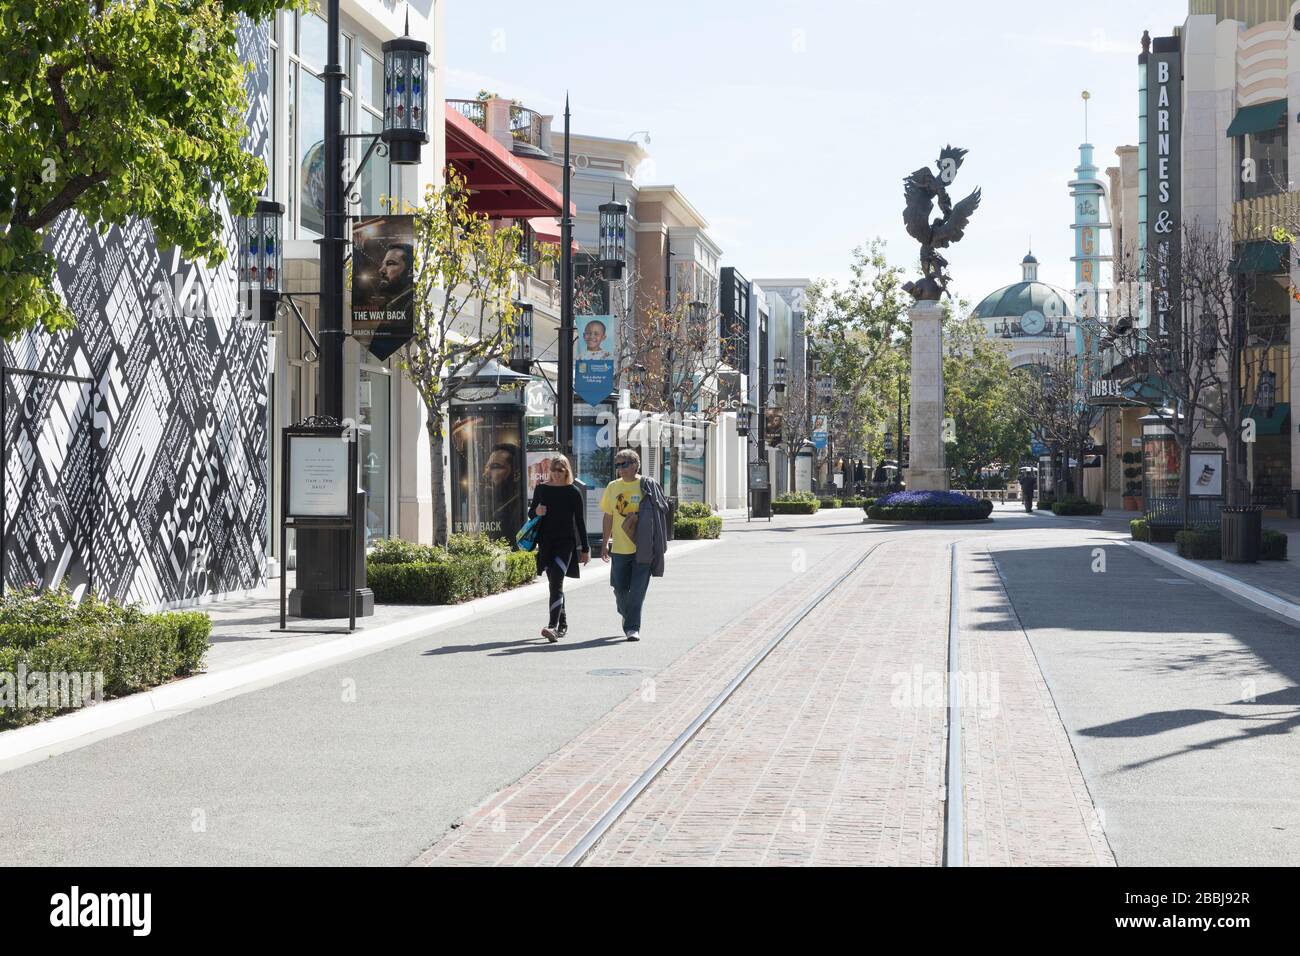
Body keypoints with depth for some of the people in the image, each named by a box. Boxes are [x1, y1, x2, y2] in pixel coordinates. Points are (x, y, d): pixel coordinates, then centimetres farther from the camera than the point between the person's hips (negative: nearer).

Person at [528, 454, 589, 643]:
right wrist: (536, 512, -8)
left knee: (556, 583, -16)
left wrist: (585, 549, 3)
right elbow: (531, 513, 18)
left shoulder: (573, 492, -1)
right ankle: (563, 624, 25)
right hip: (546, 542, 4)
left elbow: (580, 522, 2)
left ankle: (553, 627, -25)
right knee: (554, 584, 11)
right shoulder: (541, 489, 8)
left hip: (566, 542, -4)